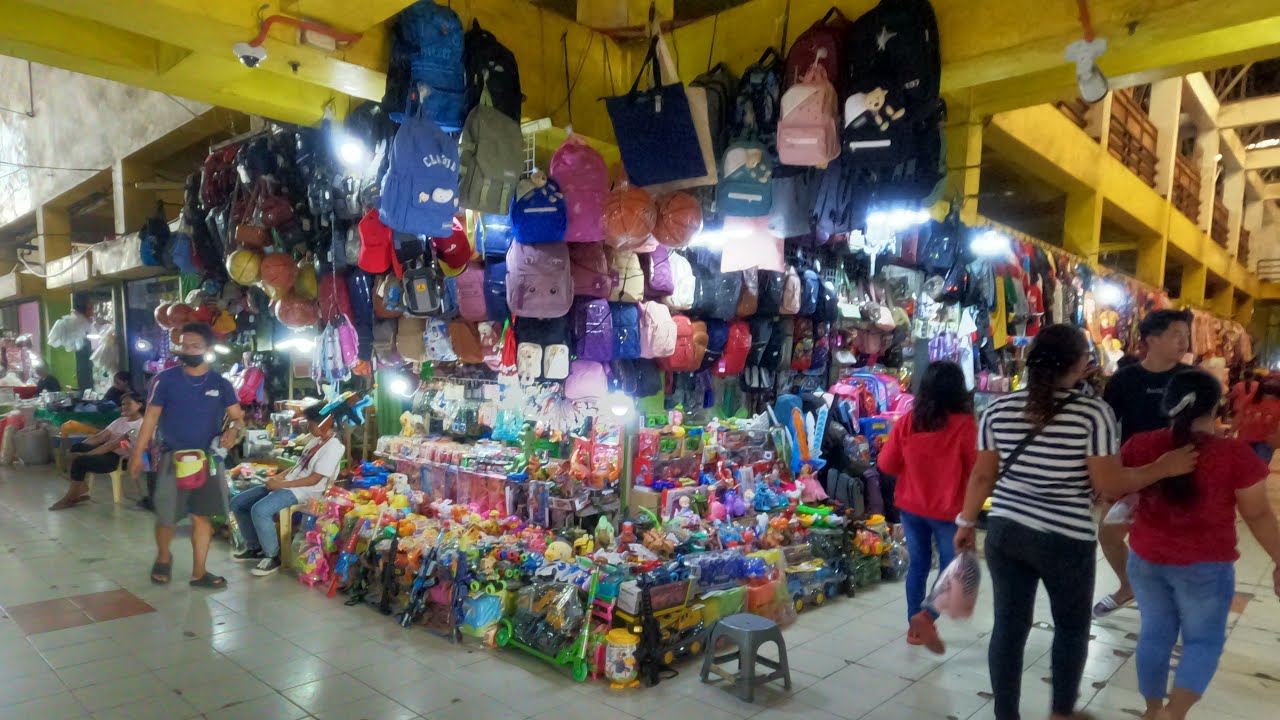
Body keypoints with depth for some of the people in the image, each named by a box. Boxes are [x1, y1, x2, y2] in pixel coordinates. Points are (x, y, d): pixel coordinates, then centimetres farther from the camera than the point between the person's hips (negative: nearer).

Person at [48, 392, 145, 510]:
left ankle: (69, 498, -1)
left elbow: (113, 445, -19)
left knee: (79, 461, -20)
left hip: (119, 459, -9)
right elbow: (101, 436, 8)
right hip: (108, 451, 9)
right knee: (76, 447, -12)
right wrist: (81, 447, -8)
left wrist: (85, 454, -19)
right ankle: (81, 488, -7)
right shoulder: (121, 420, 17)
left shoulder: (140, 424, -14)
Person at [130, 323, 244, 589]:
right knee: (166, 516, 3)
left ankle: (199, 573, 17)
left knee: (202, 516, 6)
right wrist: (138, 453, -3)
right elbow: (151, 417, -1)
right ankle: (163, 558, 33)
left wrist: (232, 431, -18)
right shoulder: (166, 379, -4)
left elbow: (238, 417, 4)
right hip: (173, 458, -2)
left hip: (207, 458, 2)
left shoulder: (220, 384, 1)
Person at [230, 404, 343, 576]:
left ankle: (273, 556, -11)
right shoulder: (316, 440, 15)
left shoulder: (333, 447, -16)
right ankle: (255, 548, 19)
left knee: (259, 510, -30)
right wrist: (279, 476, 4)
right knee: (238, 503, 7)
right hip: (286, 484, 10)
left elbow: (314, 479, -20)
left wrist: (281, 484, -18)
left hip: (303, 491, -10)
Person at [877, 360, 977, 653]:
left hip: (911, 506, 4)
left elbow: (887, 464, 0)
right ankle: (926, 615, -7)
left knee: (918, 565, 17)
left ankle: (915, 627, 24)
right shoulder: (964, 425, -17)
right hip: (948, 509, -3)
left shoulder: (906, 422, -7)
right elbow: (976, 470, -10)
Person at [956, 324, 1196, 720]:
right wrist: (1162, 468, 2)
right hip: (1065, 539, -3)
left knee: (1009, 626, 12)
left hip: (1004, 531, 3)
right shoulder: (1092, 412, -12)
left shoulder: (999, 409, -2)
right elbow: (1109, 484, -12)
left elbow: (982, 475, 2)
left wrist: (966, 523, 13)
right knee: (1072, 627, 21)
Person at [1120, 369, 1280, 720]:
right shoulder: (1235, 454, -14)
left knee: (1155, 633, 17)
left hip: (1146, 558, 3)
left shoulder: (1140, 445, -6)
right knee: (1204, 640, 13)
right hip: (1205, 565, -3)